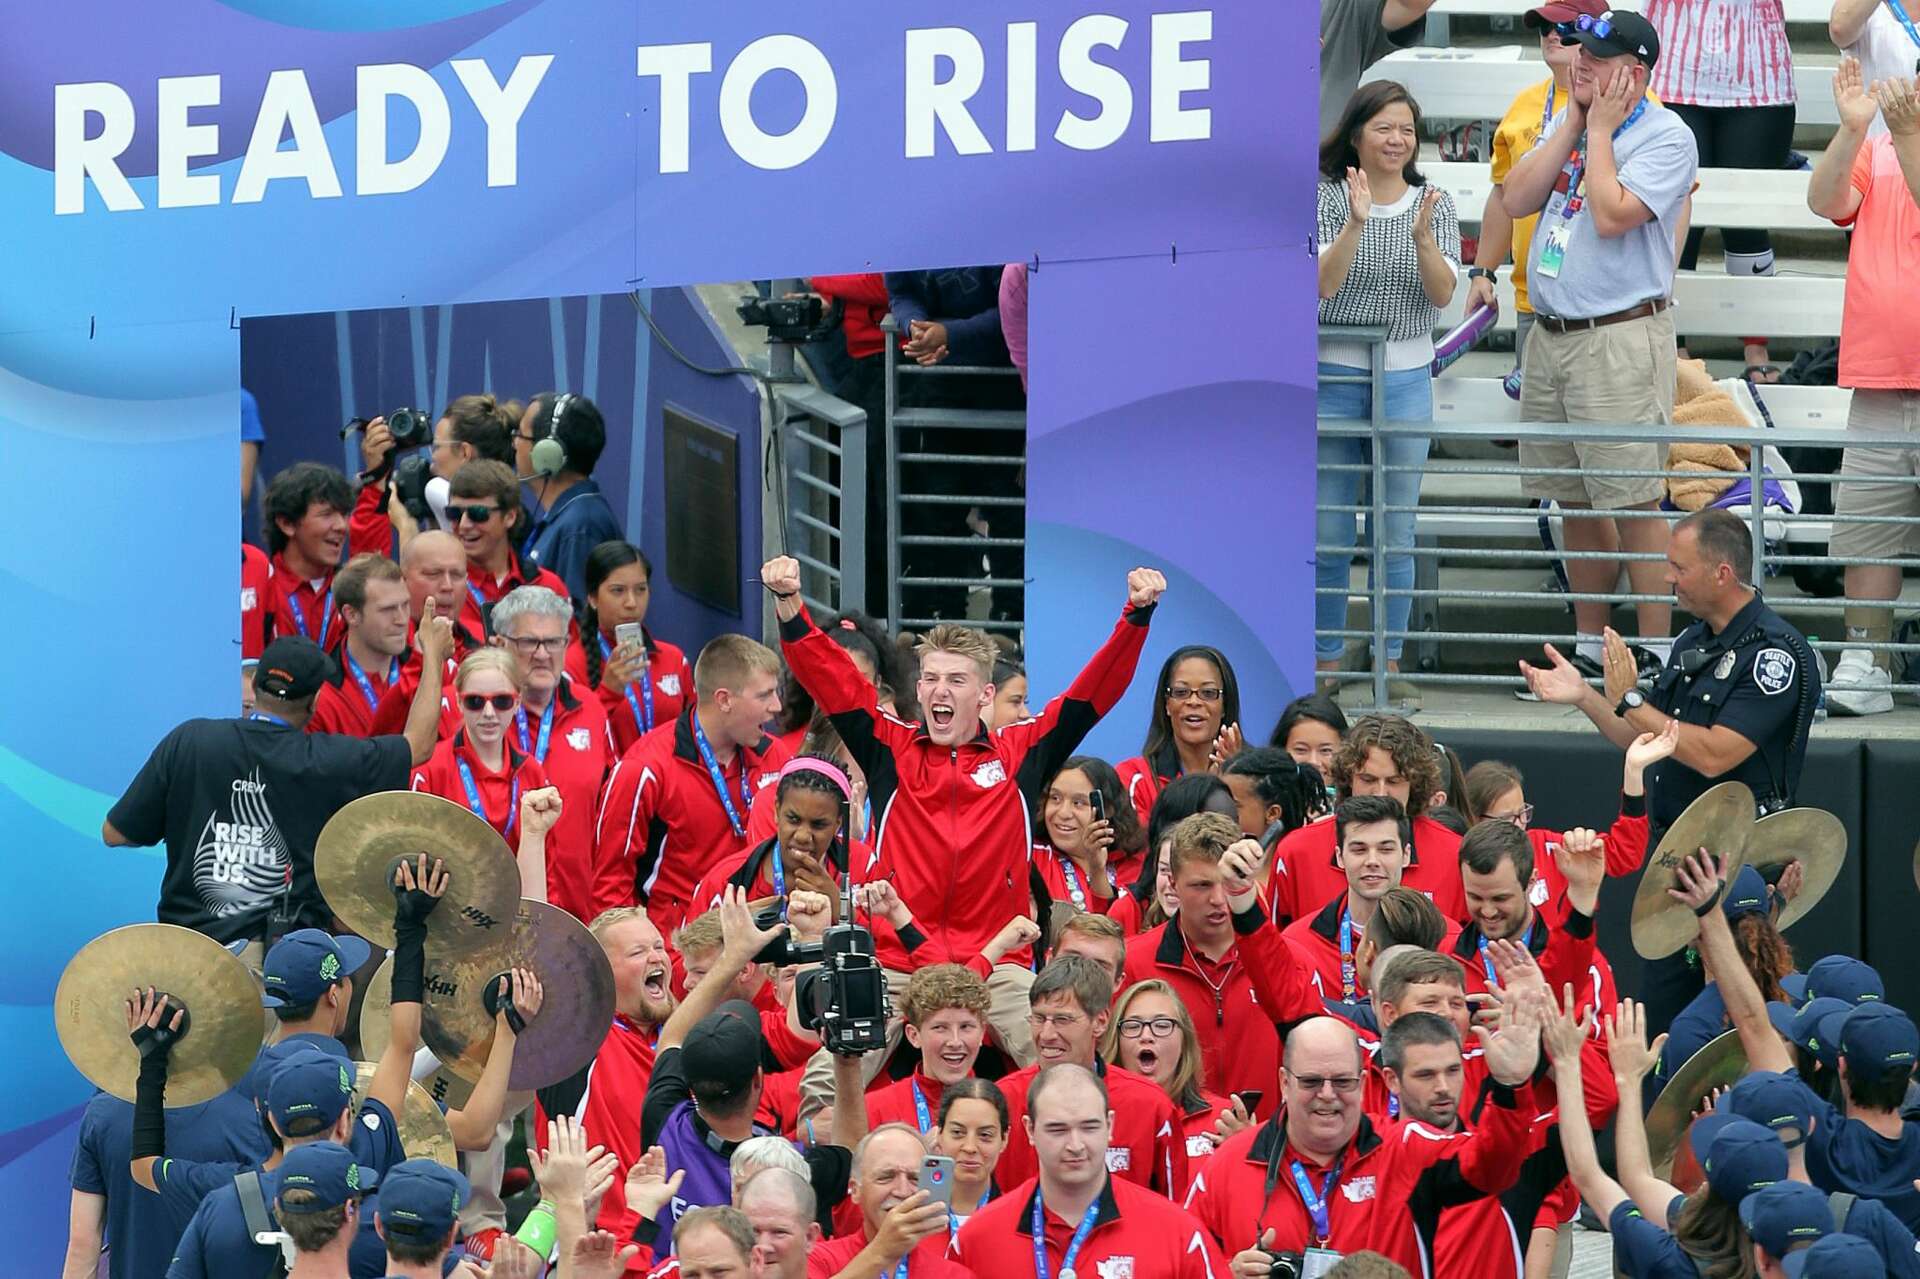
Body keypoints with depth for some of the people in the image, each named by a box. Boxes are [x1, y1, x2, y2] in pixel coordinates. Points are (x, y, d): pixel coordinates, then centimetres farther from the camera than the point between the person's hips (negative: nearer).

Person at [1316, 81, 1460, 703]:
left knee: (1395, 534, 5)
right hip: (1332, 373, -1)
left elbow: (1443, 294, -5)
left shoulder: (1435, 205, 4)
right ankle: (1326, 661, 11)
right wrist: (1356, 221, -27)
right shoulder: (1328, 198, -2)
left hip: (1405, 378, 1)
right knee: (1327, 534, 2)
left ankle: (1390, 662, 12)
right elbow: (1324, 283, -14)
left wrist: (1422, 237, -22)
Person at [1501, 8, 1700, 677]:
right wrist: (1573, 124, -1)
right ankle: (1590, 644, 20)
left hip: (1621, 339, -7)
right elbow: (1515, 200, 2)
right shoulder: (1566, 123, 14)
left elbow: (1611, 215, -20)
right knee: (1574, 502, 12)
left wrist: (1601, 130, -10)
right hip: (1549, 337, 7)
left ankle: (1654, 650, -5)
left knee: (1634, 503, -8)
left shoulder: (1666, 137, -8)